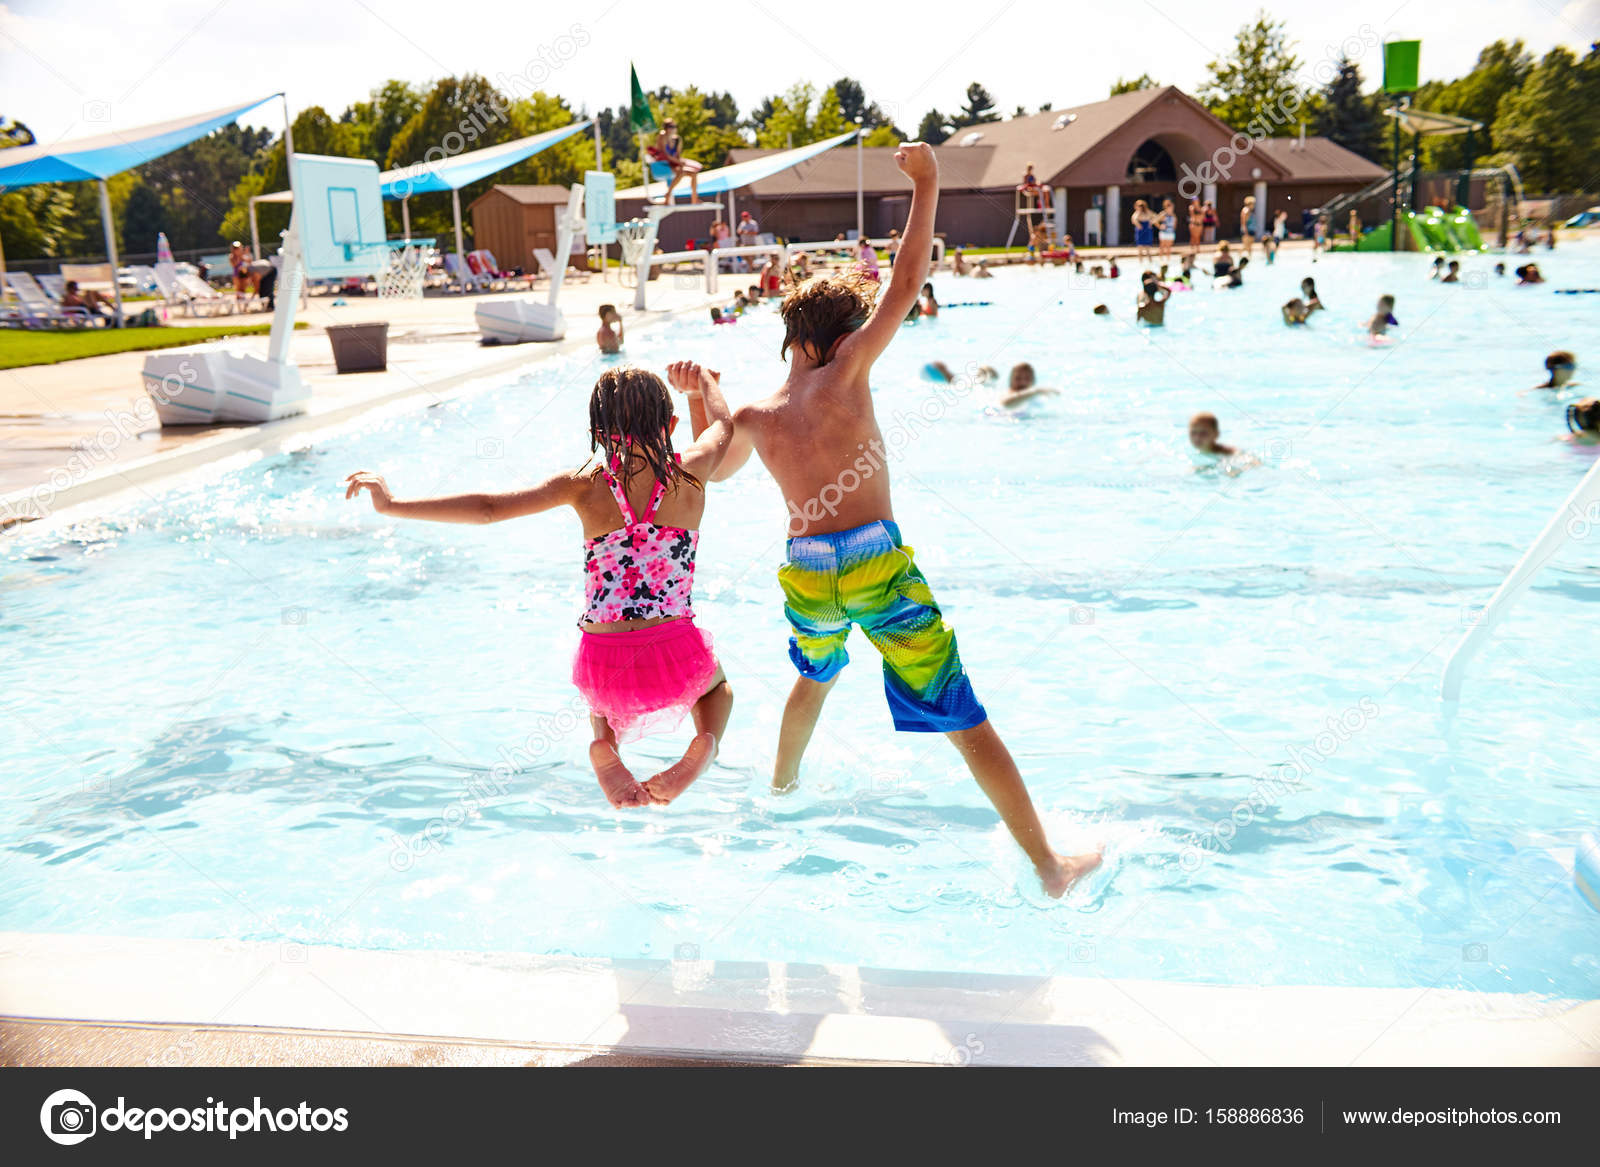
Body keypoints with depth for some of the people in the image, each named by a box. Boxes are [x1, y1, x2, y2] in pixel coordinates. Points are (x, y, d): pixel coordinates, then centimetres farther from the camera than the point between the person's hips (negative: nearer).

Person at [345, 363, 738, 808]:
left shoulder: (585, 485, -2)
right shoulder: (690, 474, 1)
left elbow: (489, 508, -6)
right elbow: (722, 426, 24)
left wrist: (394, 504, 0)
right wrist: (701, 381, 43)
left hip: (604, 666, 1)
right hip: (677, 657, -1)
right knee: (717, 686, 37)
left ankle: (604, 739, 7)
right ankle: (704, 743, 3)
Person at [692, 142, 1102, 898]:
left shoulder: (752, 417, 8)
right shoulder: (843, 376, -4)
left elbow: (714, 471, 28)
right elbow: (905, 285, -6)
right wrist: (925, 185, 1)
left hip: (806, 574, 5)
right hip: (875, 563, -5)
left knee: (814, 678, 38)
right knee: (963, 719, -1)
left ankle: (780, 790, 57)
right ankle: (1049, 866, 4)